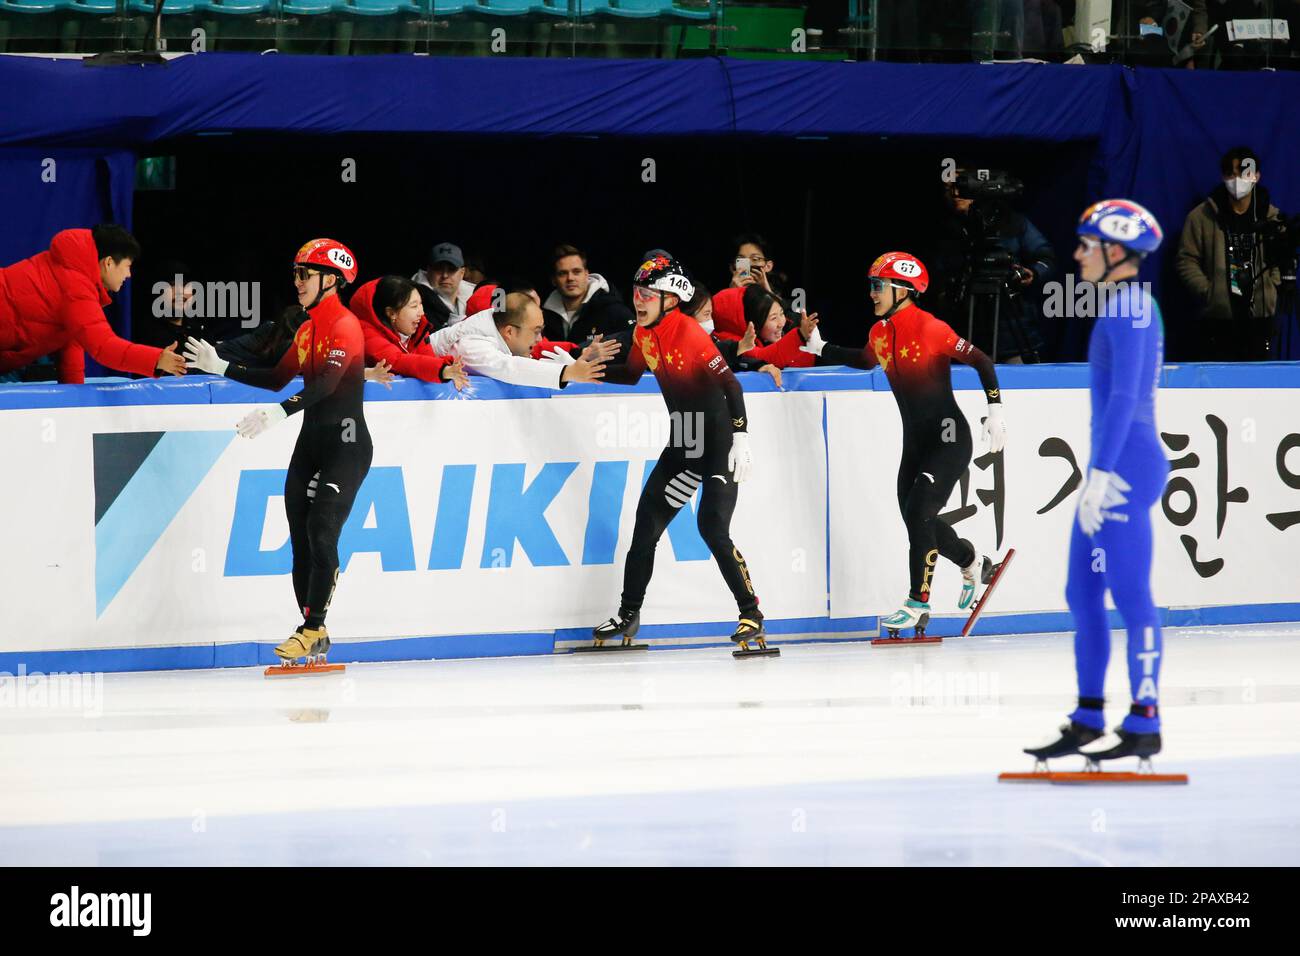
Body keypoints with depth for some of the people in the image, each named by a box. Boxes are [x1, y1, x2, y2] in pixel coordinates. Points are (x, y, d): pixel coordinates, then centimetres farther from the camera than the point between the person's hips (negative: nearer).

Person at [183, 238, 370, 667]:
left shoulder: (344, 326, -14)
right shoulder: (307, 329, 13)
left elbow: (327, 383, -28)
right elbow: (278, 378, 18)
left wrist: (279, 412, -39)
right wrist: (221, 367, 13)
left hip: (346, 444, -9)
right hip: (311, 441, 9)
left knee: (321, 531, -16)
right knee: (301, 535, 3)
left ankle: (313, 629, -15)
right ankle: (313, 634, 7)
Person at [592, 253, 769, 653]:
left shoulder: (690, 333, -21)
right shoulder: (644, 334, 4)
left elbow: (728, 383, -25)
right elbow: (631, 375, 21)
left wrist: (741, 436, -33)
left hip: (720, 440, -9)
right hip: (683, 442, 9)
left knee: (712, 527, -19)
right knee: (648, 519, 7)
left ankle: (752, 615, -10)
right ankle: (629, 614, 19)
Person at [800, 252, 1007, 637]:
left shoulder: (930, 329, -18)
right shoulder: (880, 333, 4)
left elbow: (981, 361, -17)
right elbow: (865, 360, 27)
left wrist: (995, 410, -23)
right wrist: (821, 349, 22)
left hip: (949, 439, -8)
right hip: (915, 442, 8)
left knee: (918, 513, -15)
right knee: (915, 518, 10)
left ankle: (918, 602, -7)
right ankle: (972, 561, 37)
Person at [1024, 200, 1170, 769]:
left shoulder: (1128, 307, -13)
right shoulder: (1133, 306, 16)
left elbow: (1124, 396, -20)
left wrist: (1100, 475, -21)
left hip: (1123, 466, -10)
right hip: (1118, 467, 10)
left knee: (1130, 596, -5)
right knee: (1082, 594, 12)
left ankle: (1144, 726, 0)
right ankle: (1088, 722, 16)